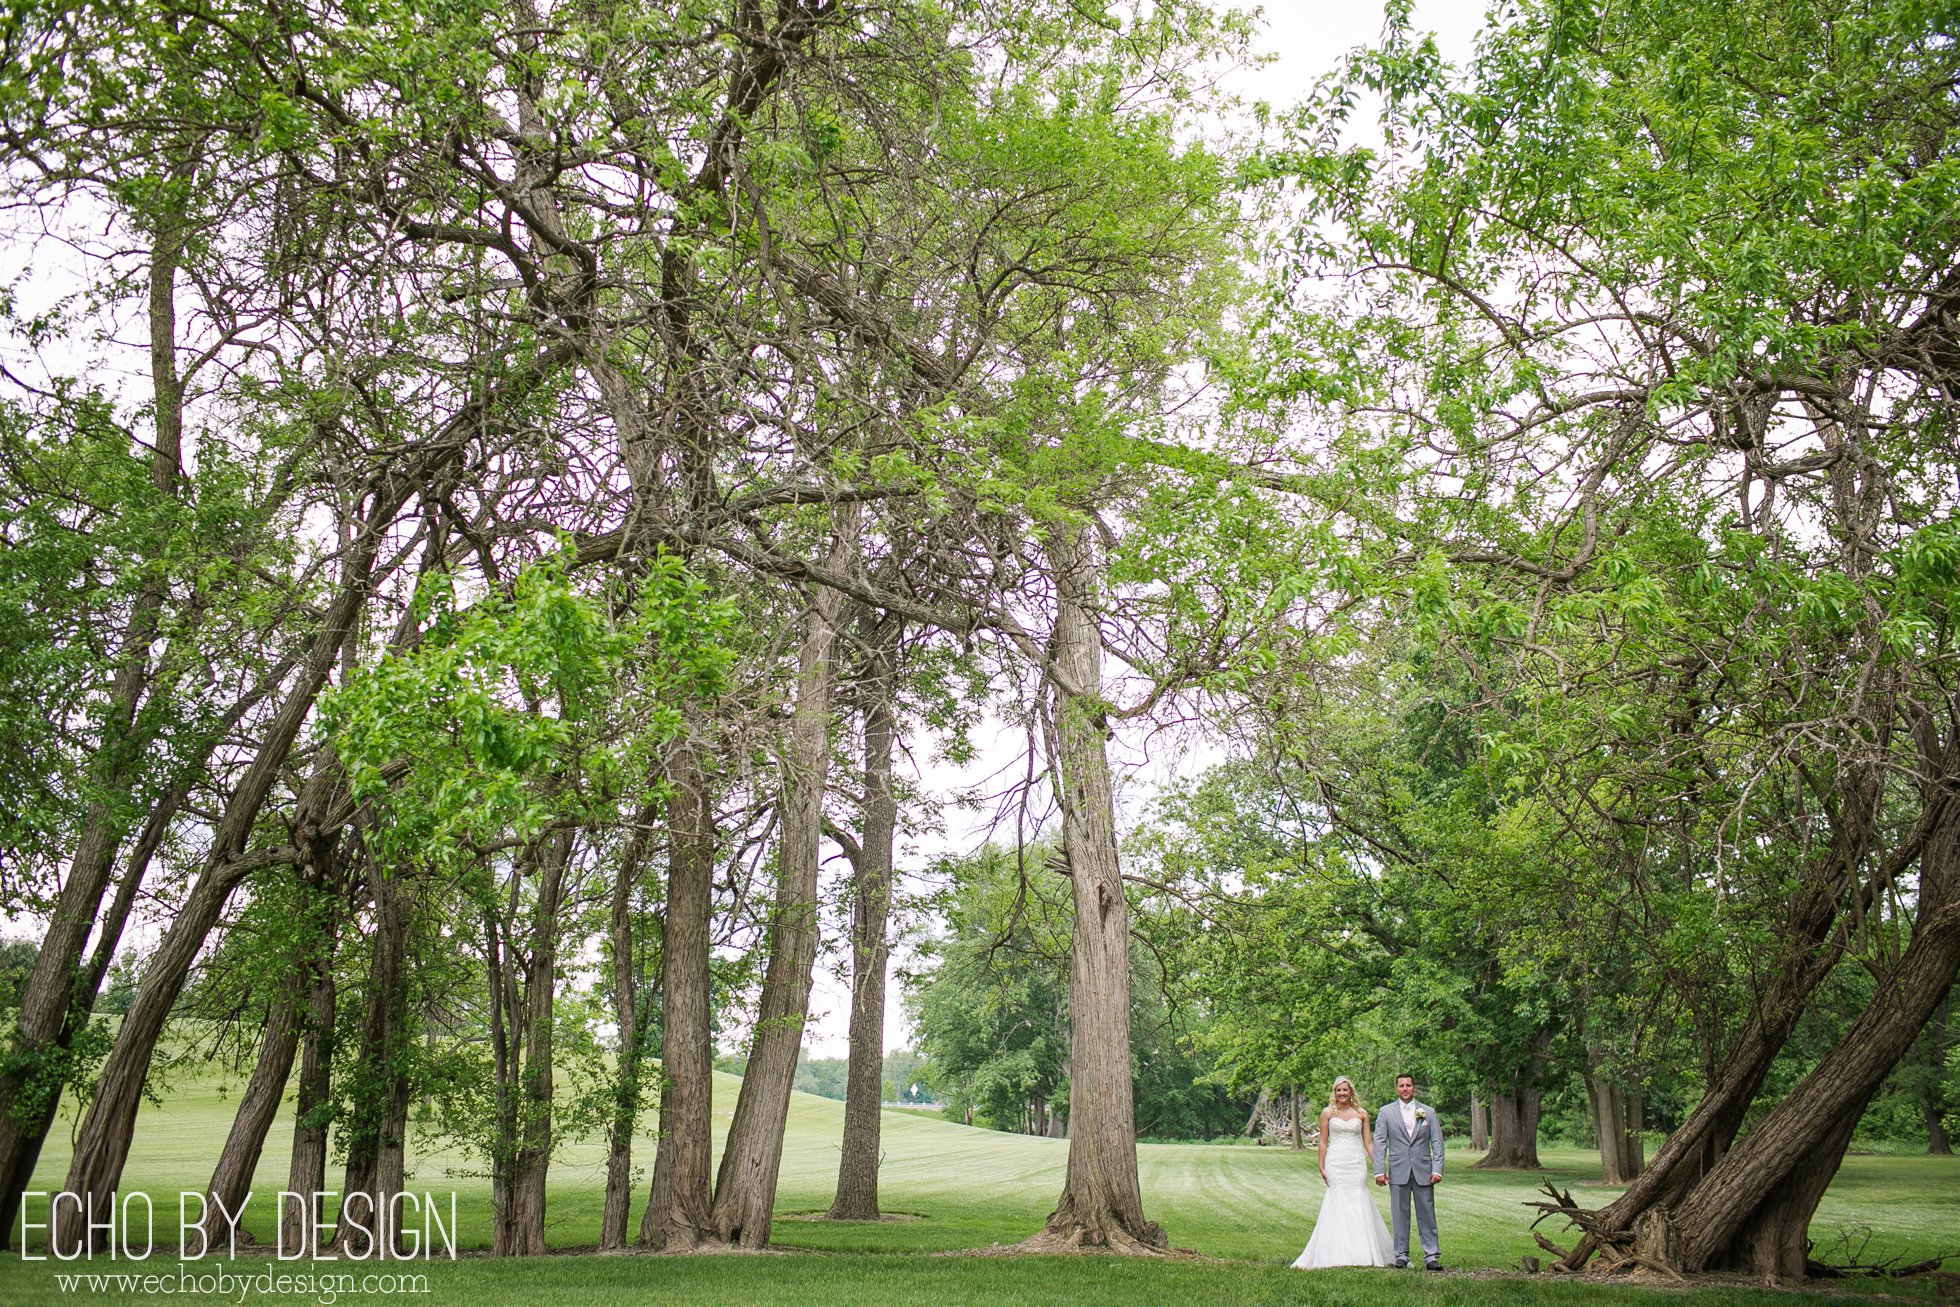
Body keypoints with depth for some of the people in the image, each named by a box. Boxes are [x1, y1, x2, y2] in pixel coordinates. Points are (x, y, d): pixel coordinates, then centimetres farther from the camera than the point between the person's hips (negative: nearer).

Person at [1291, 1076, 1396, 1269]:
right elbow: (1323, 1142, 5)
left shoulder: (1362, 1113, 8)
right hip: (1335, 1163, -1)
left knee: (1358, 1203, -2)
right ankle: (1338, 1253, -1)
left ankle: (1361, 1252, 7)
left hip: (1357, 1164, 1)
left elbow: (1368, 1142, 9)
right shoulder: (1327, 1113, 4)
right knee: (1337, 1202, -5)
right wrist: (1321, 1167, -1)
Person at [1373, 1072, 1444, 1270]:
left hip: (1423, 1171, 1)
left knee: (1427, 1214, 1)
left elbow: (1437, 1142, 5)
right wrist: (1379, 1171, -6)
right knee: (1400, 1214, 3)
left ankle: (1431, 1256, 5)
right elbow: (1379, 1143, 2)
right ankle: (1401, 1255, 10)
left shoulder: (1428, 1112, 8)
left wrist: (1437, 1170, -5)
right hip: (1398, 1171, -1)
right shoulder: (1385, 1112, 5)